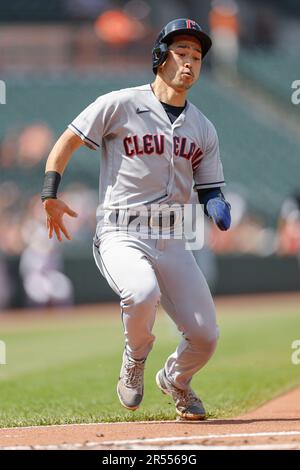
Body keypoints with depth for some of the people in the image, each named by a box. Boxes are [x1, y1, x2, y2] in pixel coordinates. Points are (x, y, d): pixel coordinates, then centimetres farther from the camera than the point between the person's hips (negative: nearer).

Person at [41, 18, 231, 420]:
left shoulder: (203, 129, 13)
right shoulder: (120, 105, -3)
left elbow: (209, 191, 15)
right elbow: (67, 142, 1)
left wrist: (218, 208, -9)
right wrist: (50, 196, -10)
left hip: (172, 241, 5)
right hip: (121, 235, -5)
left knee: (205, 336, -6)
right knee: (142, 293, -36)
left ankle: (175, 379, 31)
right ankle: (134, 362, -2)